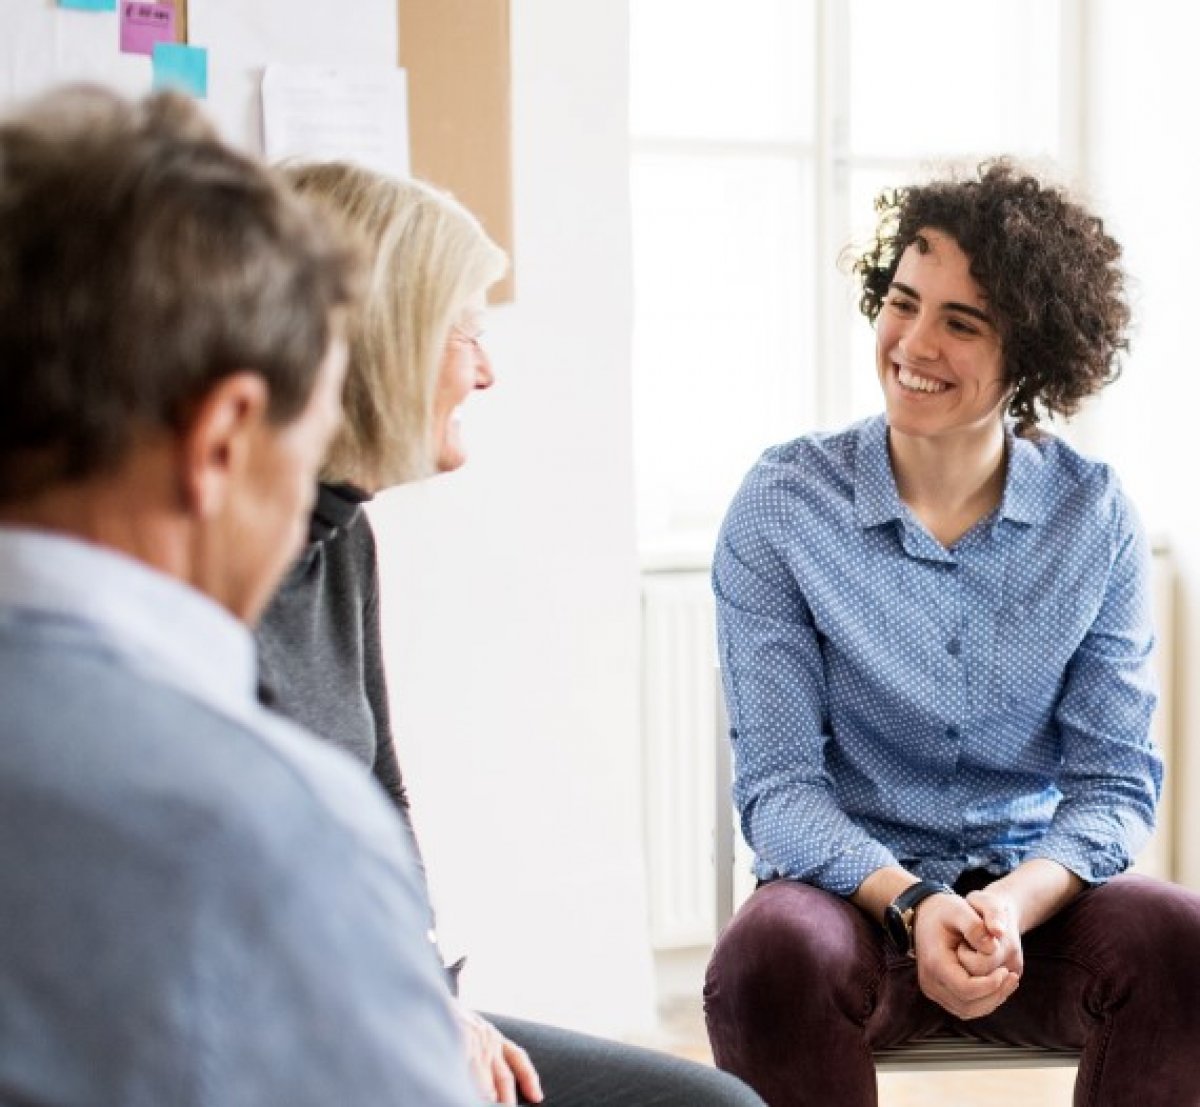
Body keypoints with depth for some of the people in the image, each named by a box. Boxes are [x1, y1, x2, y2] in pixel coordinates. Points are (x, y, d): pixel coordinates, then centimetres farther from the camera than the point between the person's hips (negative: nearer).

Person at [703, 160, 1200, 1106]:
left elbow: (1116, 781, 0)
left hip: (1036, 894, 2)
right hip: (853, 888, -1)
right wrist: (912, 904, -23)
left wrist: (1013, 903, -21)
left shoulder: (1097, 521, 0)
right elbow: (778, 782, -6)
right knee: (770, 958, -35)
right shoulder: (782, 506, -4)